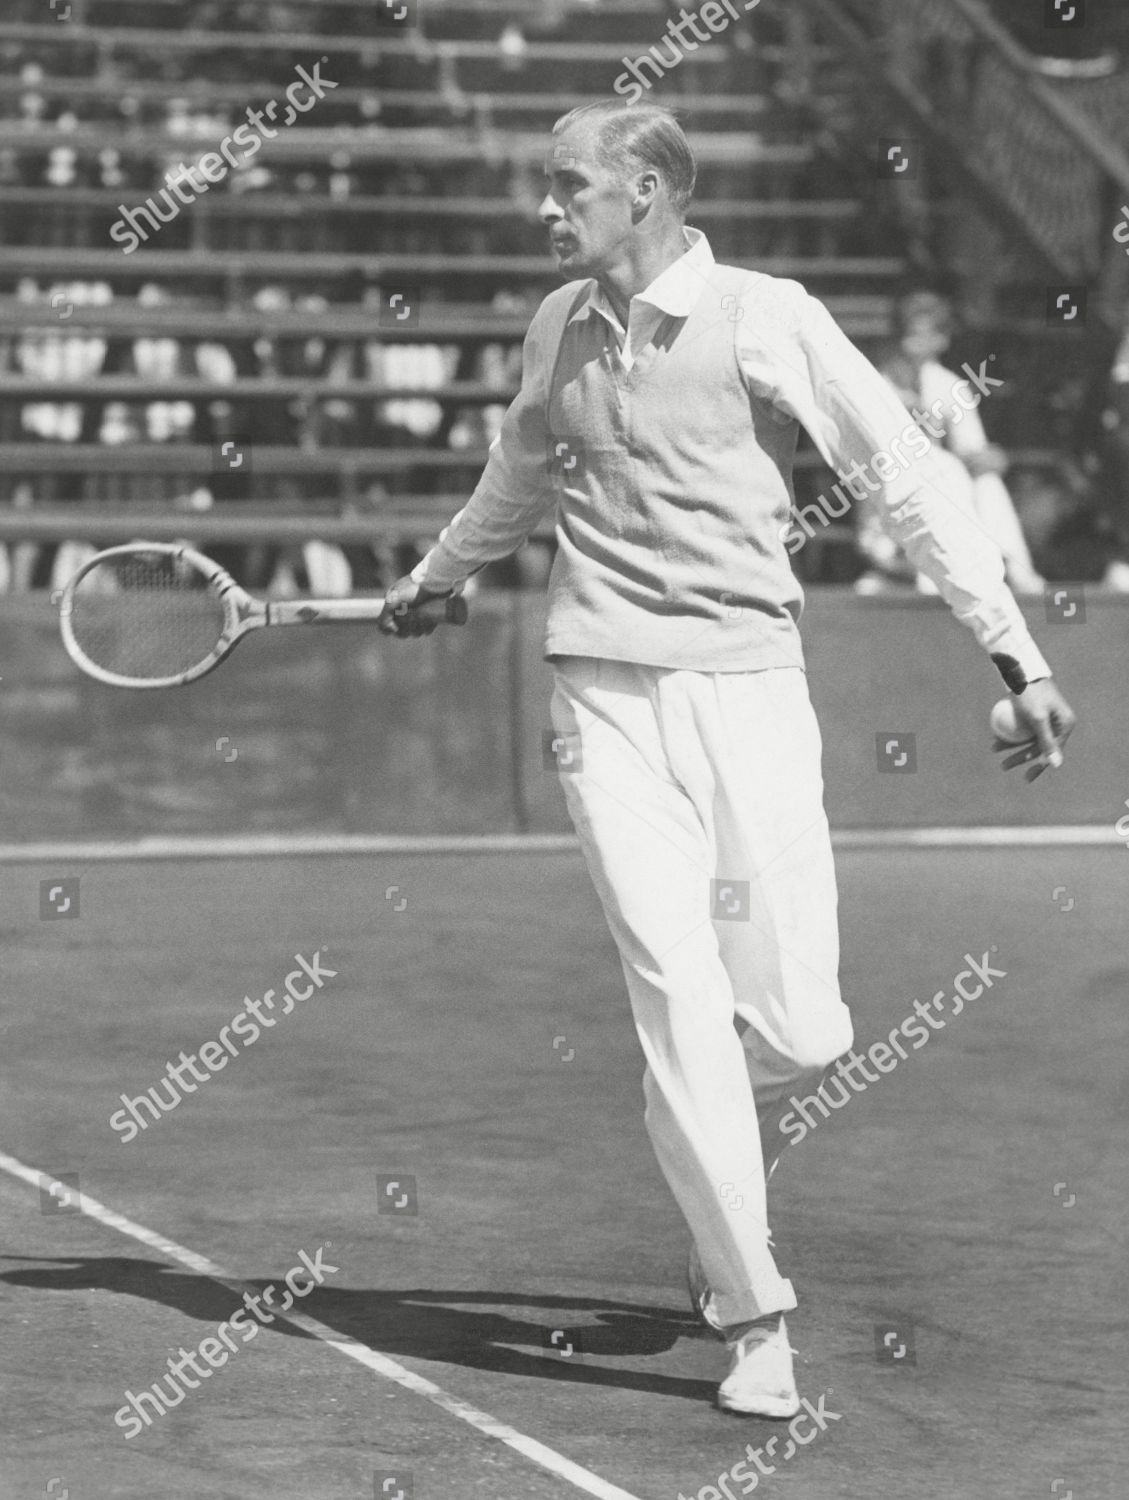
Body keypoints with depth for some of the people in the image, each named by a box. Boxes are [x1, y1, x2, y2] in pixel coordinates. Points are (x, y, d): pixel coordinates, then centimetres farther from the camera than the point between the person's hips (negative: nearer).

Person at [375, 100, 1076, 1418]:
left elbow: (908, 485, -2)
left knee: (797, 1031, -5)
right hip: (609, 700, 2)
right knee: (681, 1003, -10)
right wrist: (429, 583, 45)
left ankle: (717, 1164, 30)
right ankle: (751, 1318, -1)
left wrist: (1017, 653, -7)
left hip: (750, 686, -2)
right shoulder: (558, 328, 11)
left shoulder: (768, 320, -3)